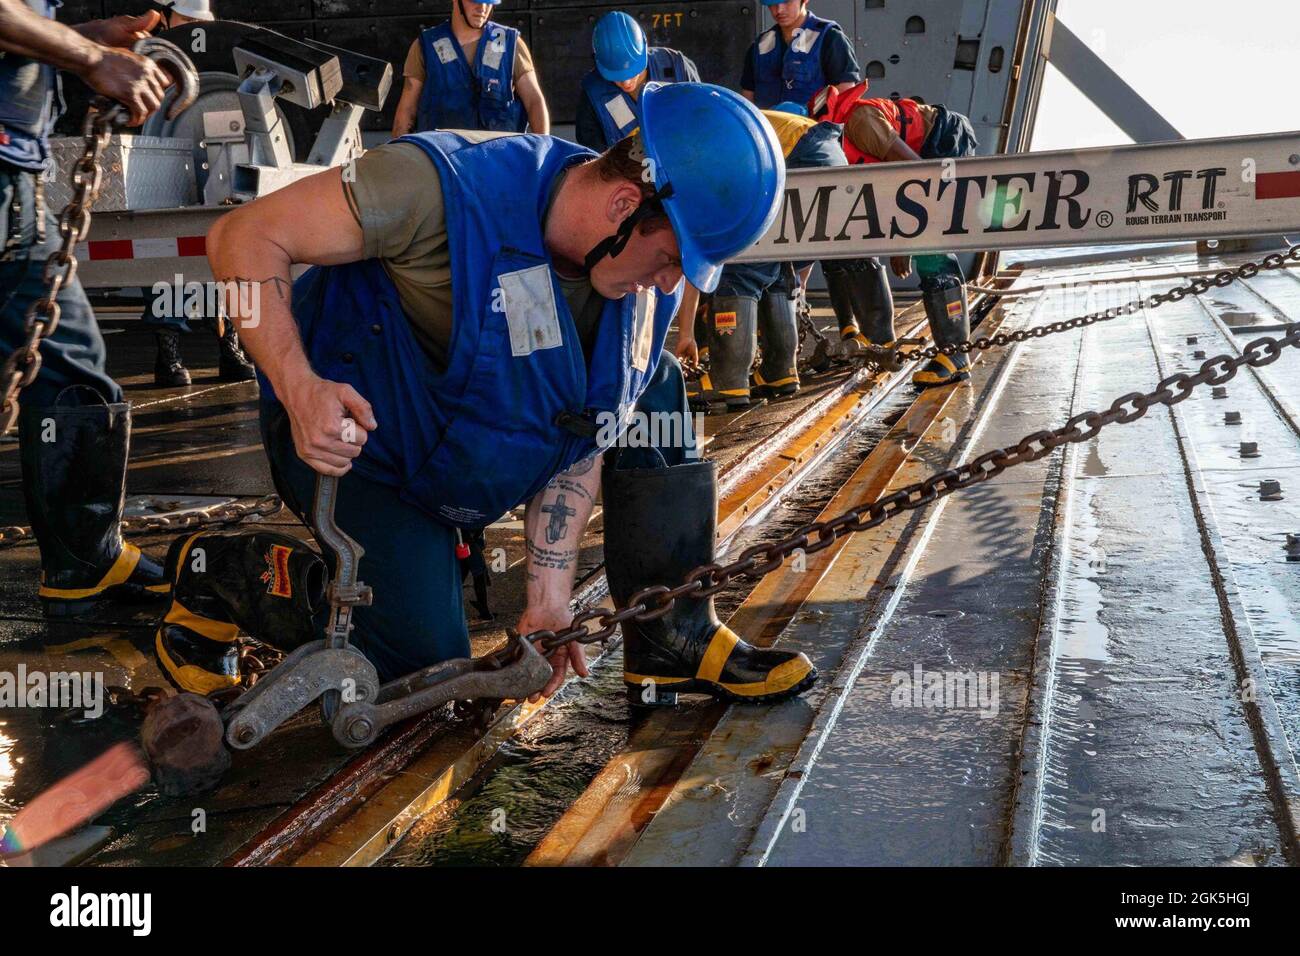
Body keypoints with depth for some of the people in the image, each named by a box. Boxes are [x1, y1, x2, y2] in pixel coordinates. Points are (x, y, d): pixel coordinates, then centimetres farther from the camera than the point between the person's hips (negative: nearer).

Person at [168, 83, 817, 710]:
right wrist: (299, 388, -42)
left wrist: (548, 601, -12)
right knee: (425, 661, -11)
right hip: (348, 431, -6)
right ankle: (218, 570, 11)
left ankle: (676, 643, 1)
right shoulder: (449, 185, -33)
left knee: (655, 387, -8)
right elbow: (243, 237, -27)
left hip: (475, 435, 6)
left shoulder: (645, 281, -13)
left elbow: (580, 441, -9)